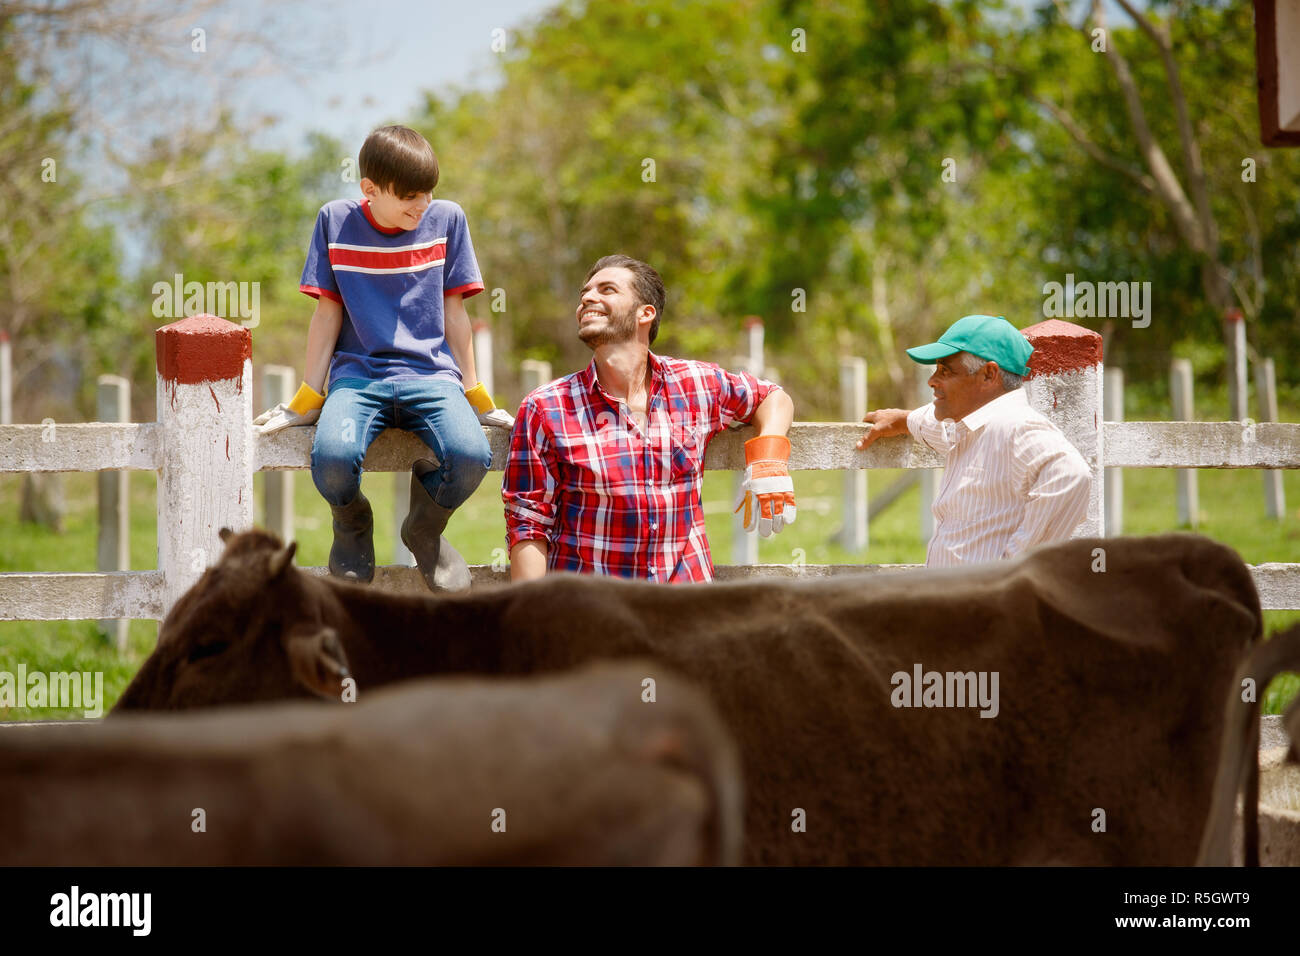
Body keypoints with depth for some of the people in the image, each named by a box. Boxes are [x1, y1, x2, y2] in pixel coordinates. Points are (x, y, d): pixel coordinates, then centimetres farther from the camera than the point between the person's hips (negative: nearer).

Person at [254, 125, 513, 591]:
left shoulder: (446, 219, 6)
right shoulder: (336, 220, 4)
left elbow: (454, 312, 10)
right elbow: (328, 313, 7)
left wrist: (474, 395, 10)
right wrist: (307, 399, 6)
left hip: (430, 374, 1)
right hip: (358, 373, -1)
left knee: (471, 456, -32)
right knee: (332, 457, -34)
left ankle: (425, 528, 5)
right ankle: (353, 525, 4)